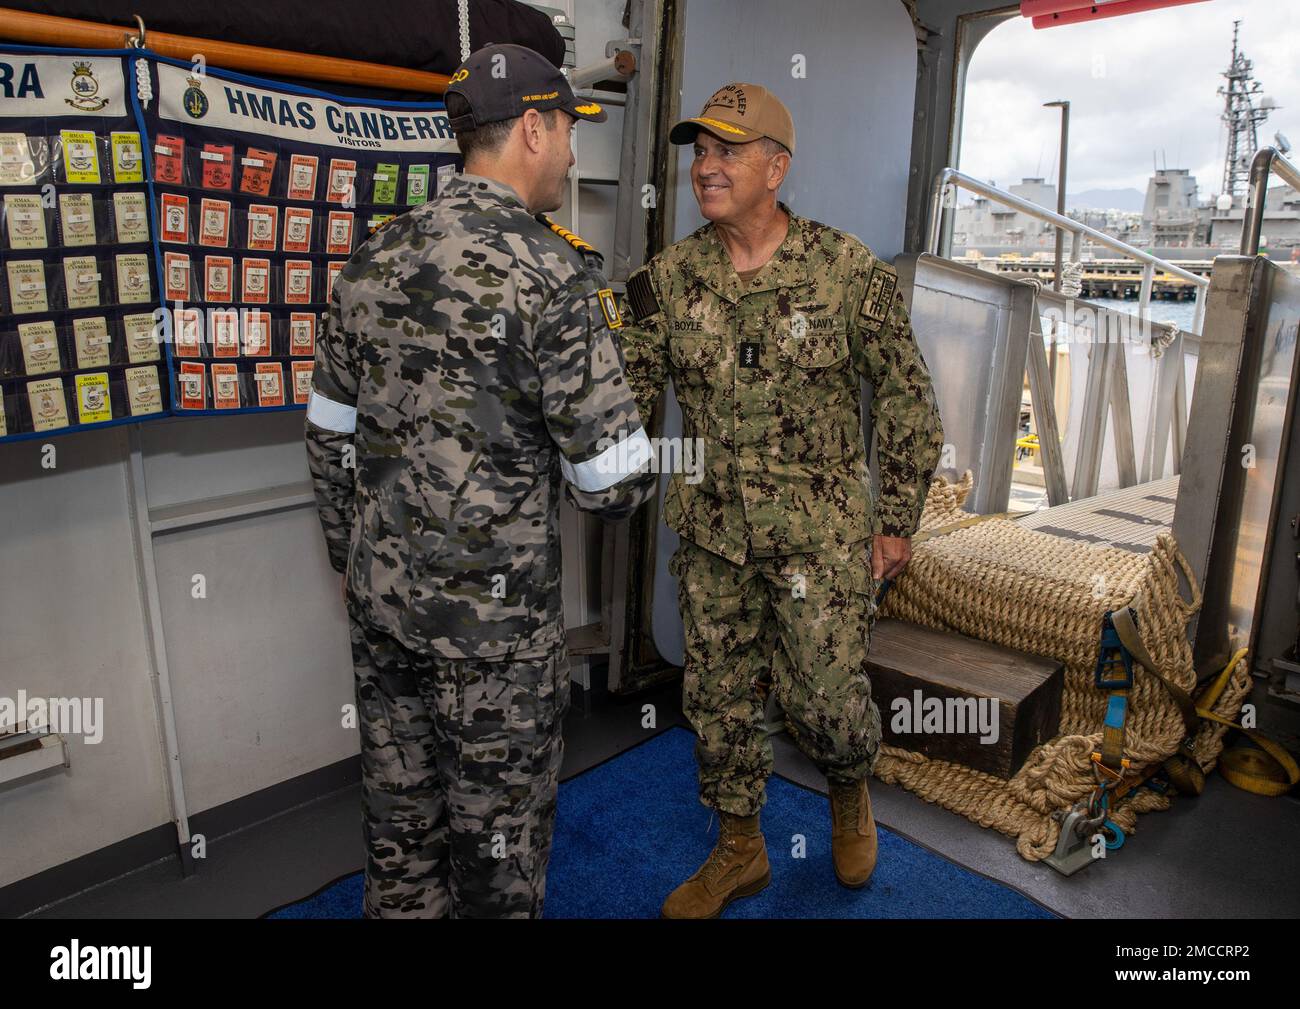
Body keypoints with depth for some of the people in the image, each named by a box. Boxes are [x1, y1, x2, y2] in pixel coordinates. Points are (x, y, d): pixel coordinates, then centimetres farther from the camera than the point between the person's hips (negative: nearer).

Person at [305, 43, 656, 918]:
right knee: (499, 830, 13)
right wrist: (637, 483, 6)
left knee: (401, 808, 22)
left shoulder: (377, 261, 4)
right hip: (492, 615, -6)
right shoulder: (554, 273, -17)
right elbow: (611, 480, -17)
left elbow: (331, 435, 11)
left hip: (382, 593, 7)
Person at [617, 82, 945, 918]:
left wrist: (897, 519, -1)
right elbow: (631, 392, 3)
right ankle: (739, 850, 35)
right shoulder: (669, 278, 1)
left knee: (826, 695, 2)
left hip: (820, 531, -3)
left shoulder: (848, 271, -8)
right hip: (712, 532, 4)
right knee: (719, 696, 12)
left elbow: (906, 398, -2)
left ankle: (851, 793, 40)